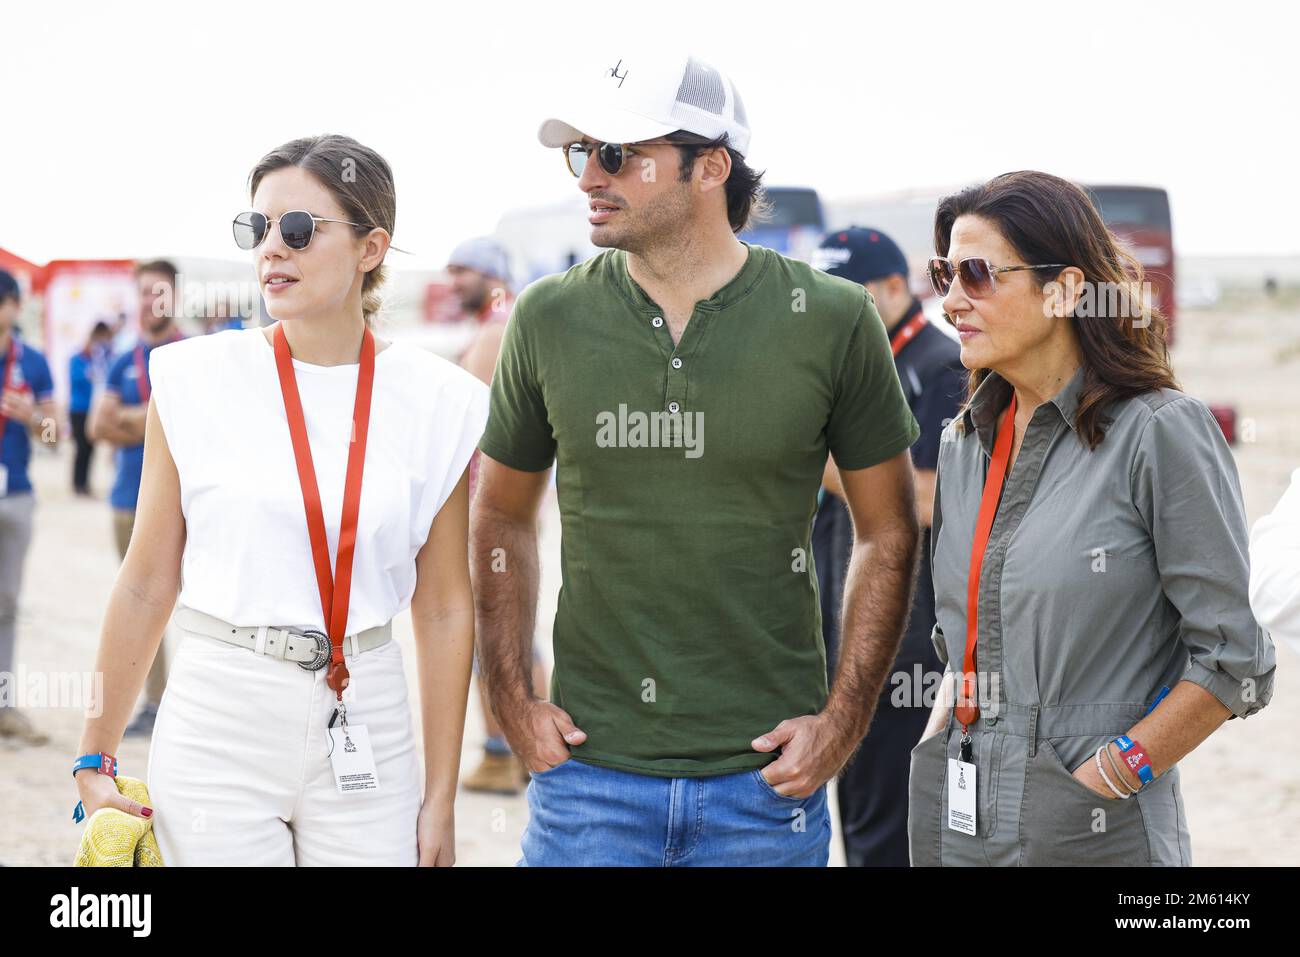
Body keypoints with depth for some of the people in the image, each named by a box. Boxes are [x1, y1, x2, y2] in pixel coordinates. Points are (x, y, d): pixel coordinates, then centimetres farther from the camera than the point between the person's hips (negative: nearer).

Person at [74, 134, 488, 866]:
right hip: (220, 726, -1)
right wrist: (95, 762, 2)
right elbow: (147, 584, 1)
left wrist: (441, 801, 2)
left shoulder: (437, 403, -1)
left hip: (367, 739, 1)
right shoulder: (198, 380, -3)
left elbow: (444, 609, 2)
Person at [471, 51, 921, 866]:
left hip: (766, 775, -1)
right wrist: (513, 699, 4)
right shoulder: (549, 319, 1)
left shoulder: (830, 320, -3)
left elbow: (889, 532, 5)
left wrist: (844, 719, -2)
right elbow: (503, 516, 13)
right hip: (590, 772, 1)